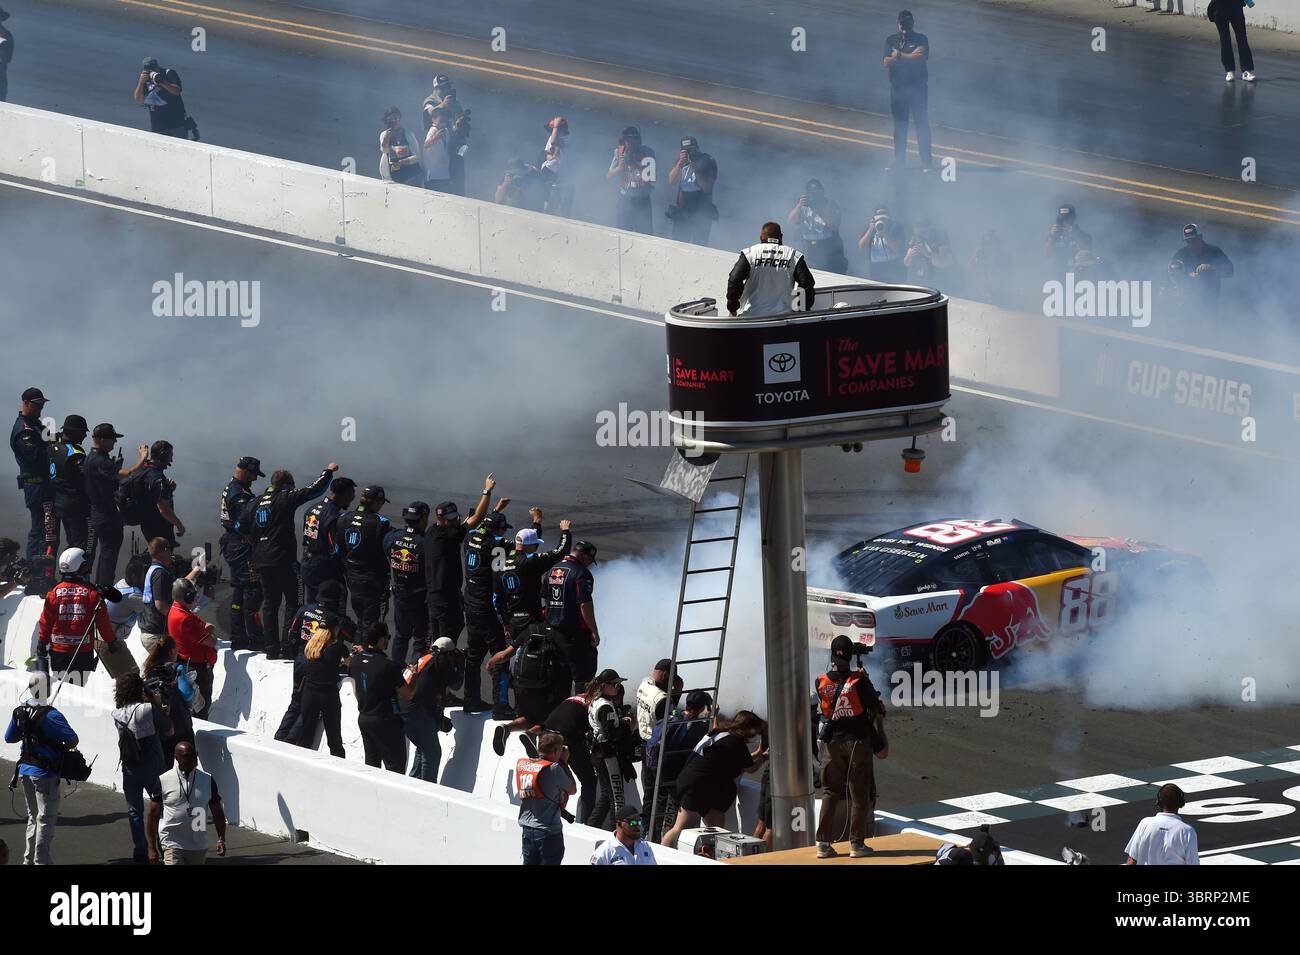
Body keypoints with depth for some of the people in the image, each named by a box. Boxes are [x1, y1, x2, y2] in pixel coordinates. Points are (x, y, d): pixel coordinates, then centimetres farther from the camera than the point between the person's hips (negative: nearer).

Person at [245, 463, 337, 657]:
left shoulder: (254, 503, 10)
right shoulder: (286, 498, -6)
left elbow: (240, 527, 11)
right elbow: (314, 489, -6)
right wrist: (329, 471, 10)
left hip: (261, 560, 6)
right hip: (283, 560, -6)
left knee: (270, 603, 12)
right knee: (292, 602, 3)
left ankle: (271, 648, 10)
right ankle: (288, 647, -6)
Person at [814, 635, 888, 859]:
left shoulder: (822, 683, -5)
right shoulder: (859, 681, -14)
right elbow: (878, 711, -10)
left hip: (833, 742, 3)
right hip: (858, 741, -3)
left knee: (830, 792, 10)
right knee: (860, 794, 5)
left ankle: (823, 843, 5)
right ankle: (857, 843, 5)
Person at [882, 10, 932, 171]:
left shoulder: (921, 39, 1)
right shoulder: (891, 40, 9)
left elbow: (921, 58, -15)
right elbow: (886, 62, -4)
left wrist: (899, 55, -10)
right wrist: (910, 56, -15)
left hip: (917, 87, -3)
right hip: (897, 88, 3)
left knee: (922, 124, -4)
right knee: (899, 126, 7)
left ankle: (926, 161, -3)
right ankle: (899, 160, 13)